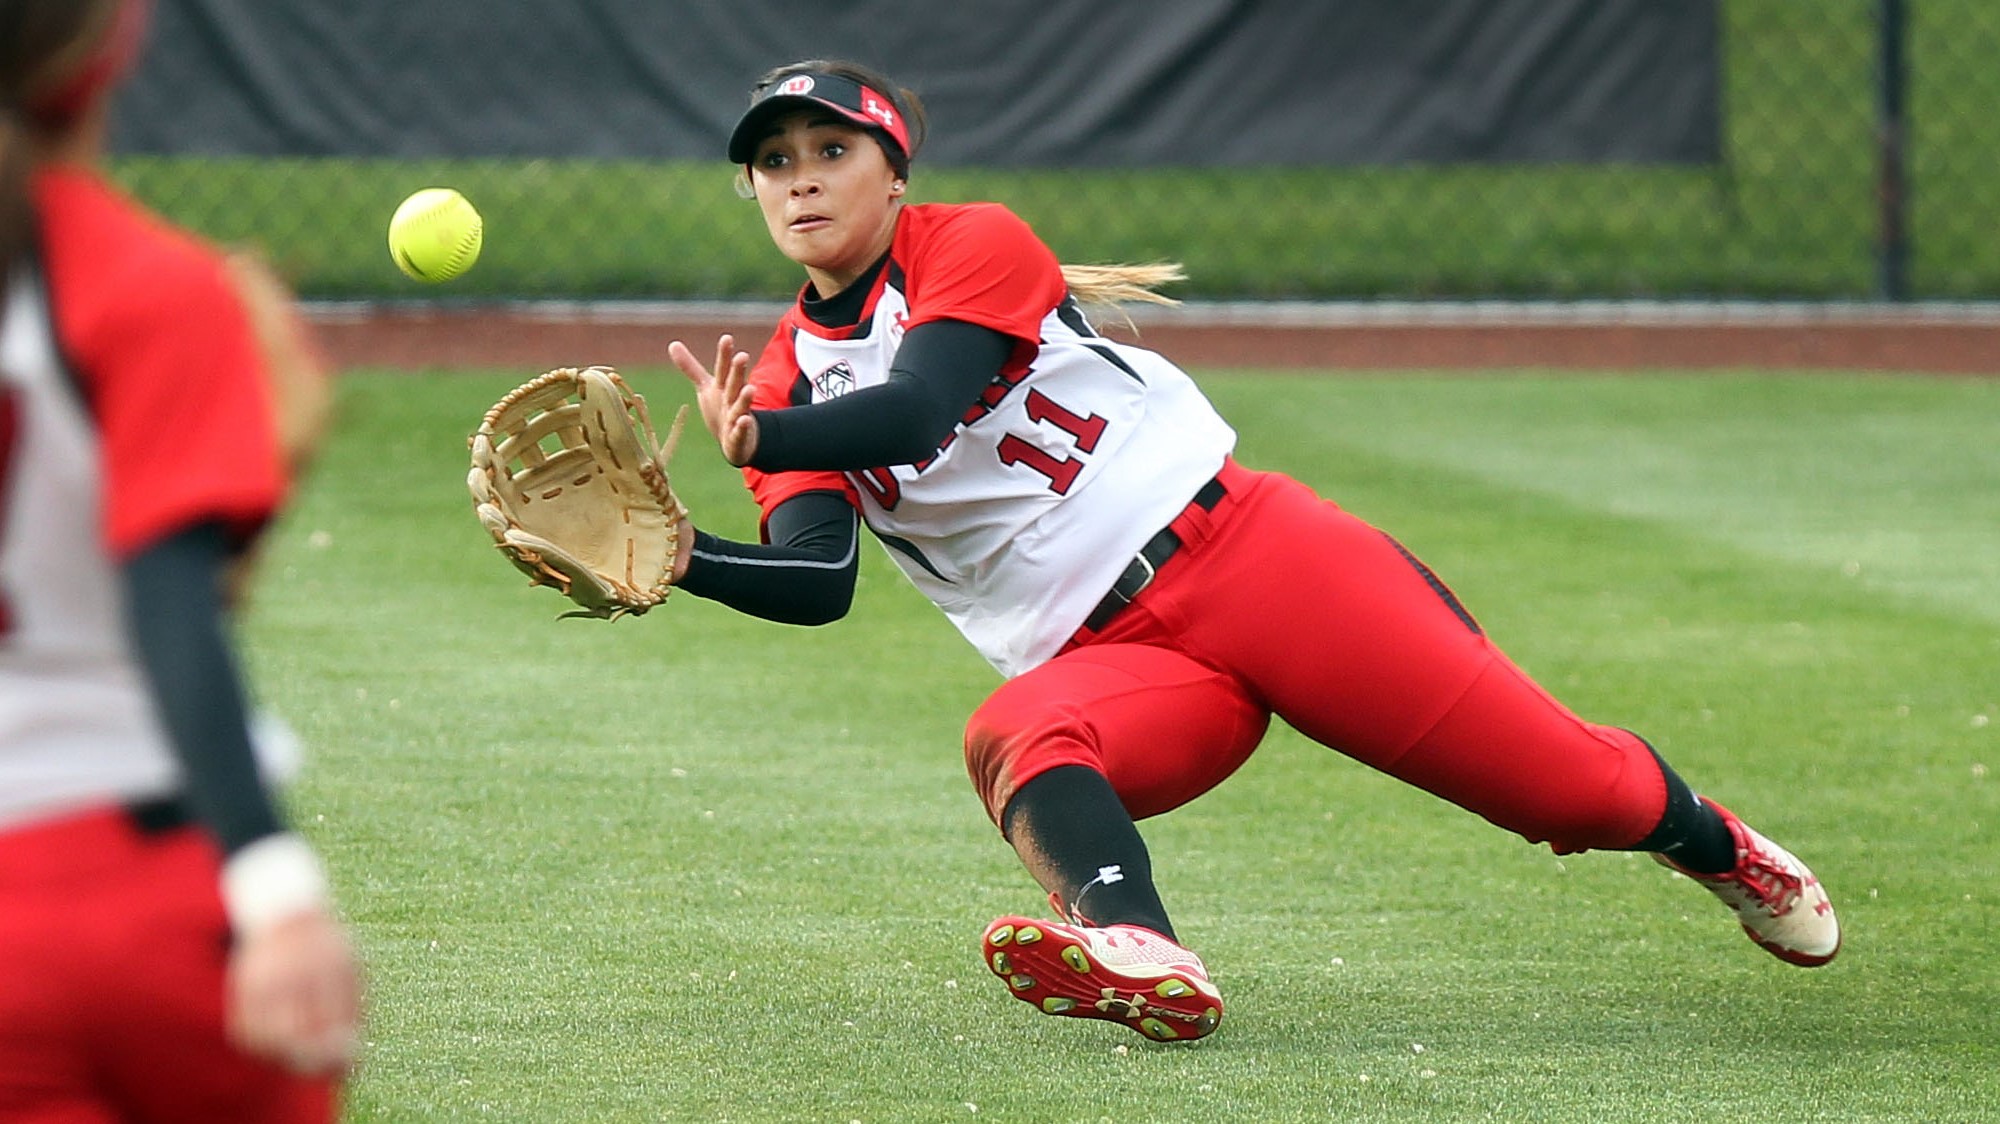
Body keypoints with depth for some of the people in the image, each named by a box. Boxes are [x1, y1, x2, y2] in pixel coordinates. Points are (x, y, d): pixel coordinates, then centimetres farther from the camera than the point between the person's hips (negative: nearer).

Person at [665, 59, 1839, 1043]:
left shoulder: (972, 246, -3)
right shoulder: (787, 376, 8)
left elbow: (911, 417, -22)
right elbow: (817, 580, -8)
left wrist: (751, 443, -38)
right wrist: (685, 556, -28)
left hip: (1238, 547, -3)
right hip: (1104, 659, 3)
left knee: (1569, 785, -7)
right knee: (1016, 736, -34)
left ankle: (1703, 837, 26)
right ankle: (1145, 959, -58)